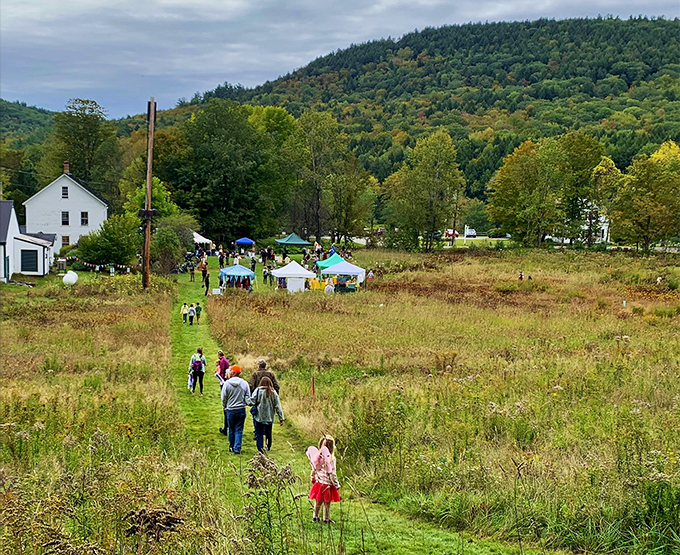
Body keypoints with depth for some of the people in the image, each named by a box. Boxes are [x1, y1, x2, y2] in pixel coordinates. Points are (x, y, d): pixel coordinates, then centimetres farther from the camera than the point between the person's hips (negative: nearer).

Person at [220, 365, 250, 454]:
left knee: (231, 430, 13)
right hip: (241, 410, 1)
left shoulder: (227, 383, -9)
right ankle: (237, 448, -2)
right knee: (239, 430, 5)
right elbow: (248, 397, 2)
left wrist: (225, 407, 15)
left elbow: (223, 398, -3)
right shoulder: (244, 383, -5)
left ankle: (232, 447, 24)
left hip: (230, 410, -1)